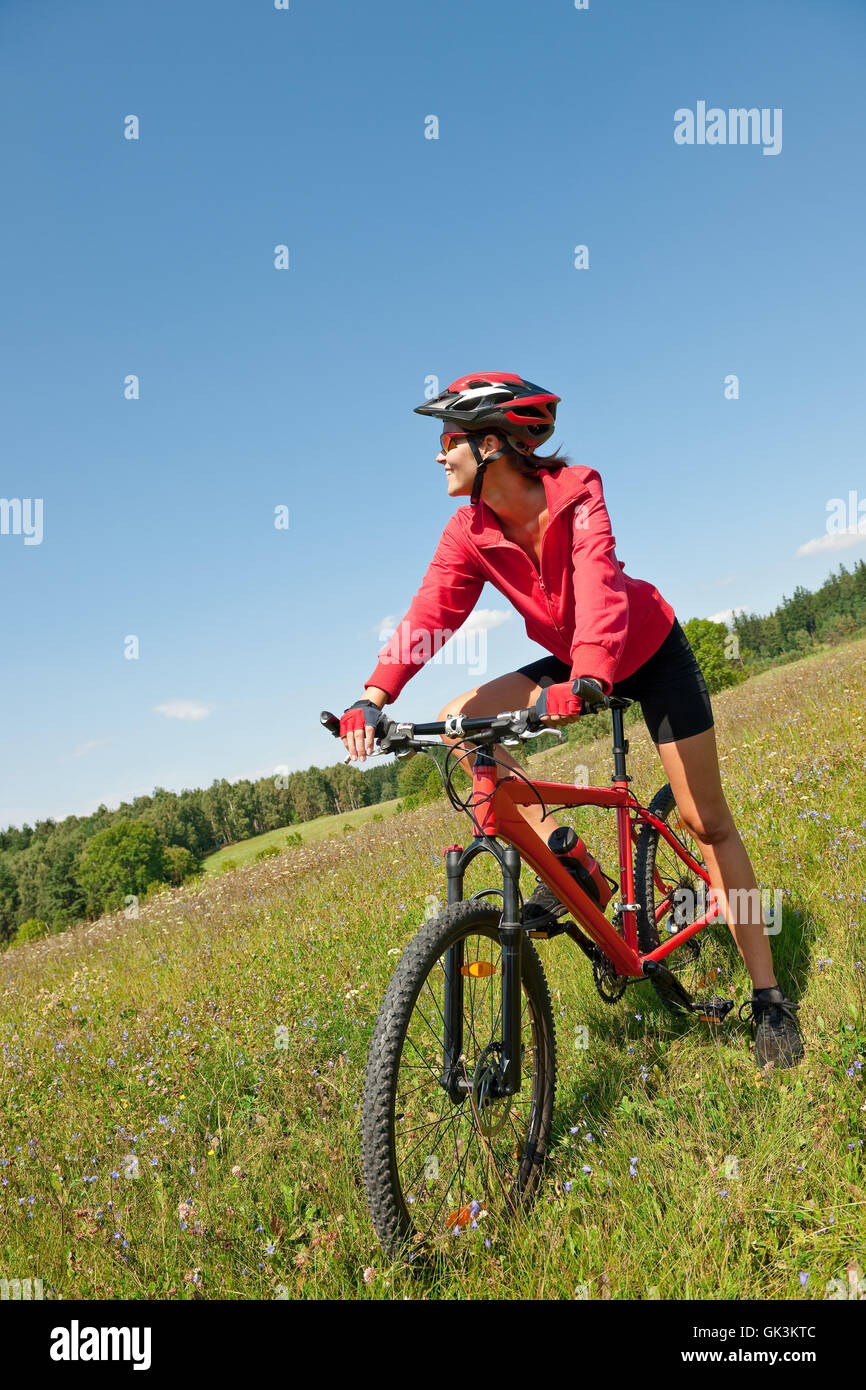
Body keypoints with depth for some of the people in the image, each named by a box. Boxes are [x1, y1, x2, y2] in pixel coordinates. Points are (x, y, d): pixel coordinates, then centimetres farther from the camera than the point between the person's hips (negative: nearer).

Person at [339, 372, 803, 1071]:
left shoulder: (575, 496, -26)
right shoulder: (471, 532, -13)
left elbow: (599, 589, -42)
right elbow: (430, 613, -24)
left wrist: (586, 682, -60)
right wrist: (373, 698, -39)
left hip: (649, 653, -4)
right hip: (573, 667, 5)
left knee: (707, 822, -3)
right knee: (456, 720, -15)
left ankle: (769, 998, 11)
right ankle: (574, 865, -10)